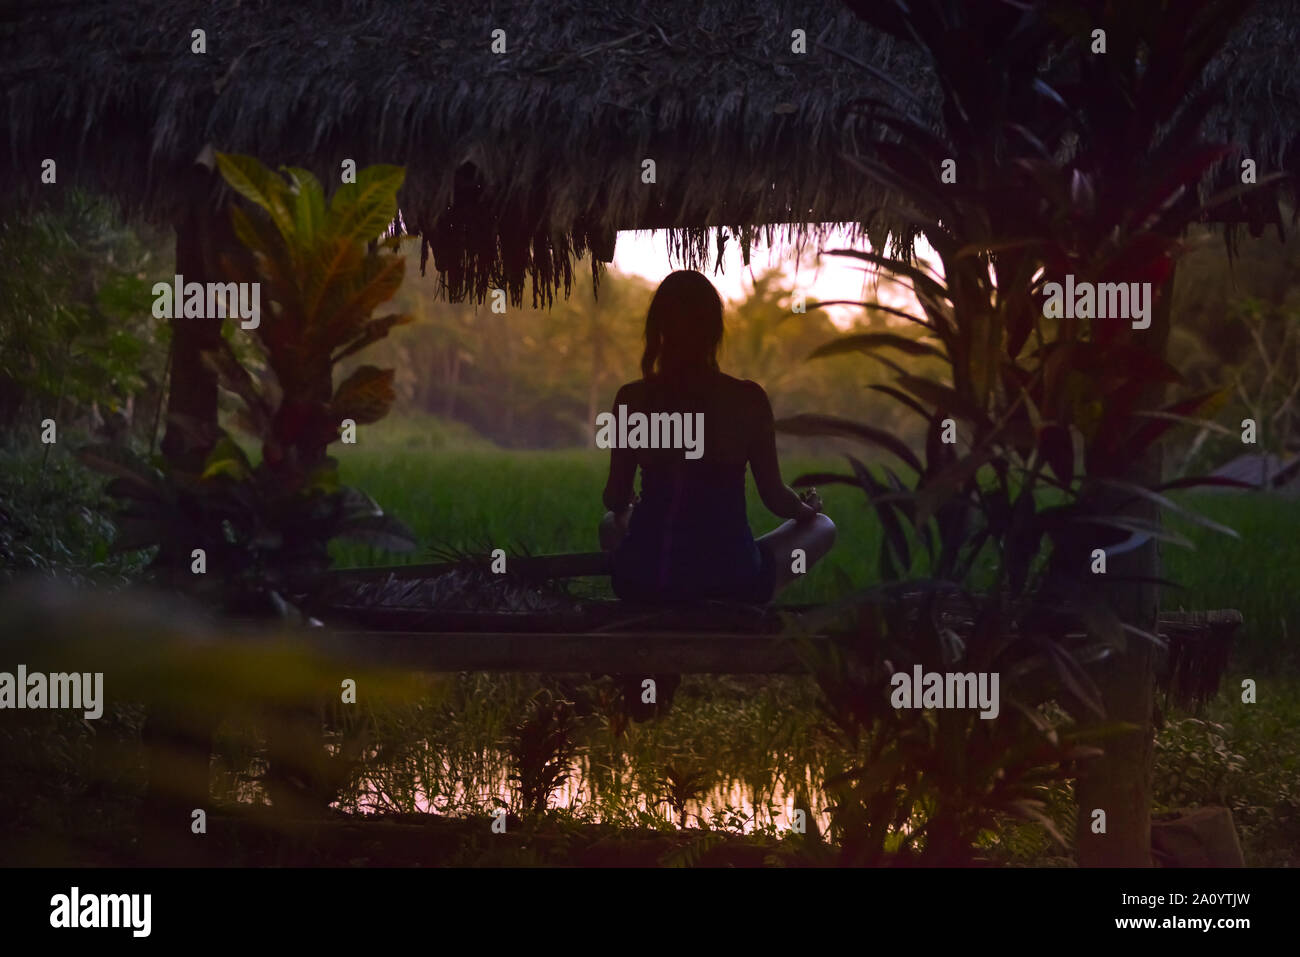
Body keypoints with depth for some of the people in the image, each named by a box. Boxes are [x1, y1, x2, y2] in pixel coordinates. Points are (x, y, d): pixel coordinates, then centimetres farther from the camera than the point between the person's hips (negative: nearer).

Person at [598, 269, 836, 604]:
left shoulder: (632, 399, -6)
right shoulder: (748, 400, -11)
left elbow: (616, 499, 3)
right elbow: (775, 498, -3)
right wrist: (805, 507, 22)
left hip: (642, 580, 3)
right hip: (730, 582, -3)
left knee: (611, 525, 39)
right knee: (822, 526, 26)